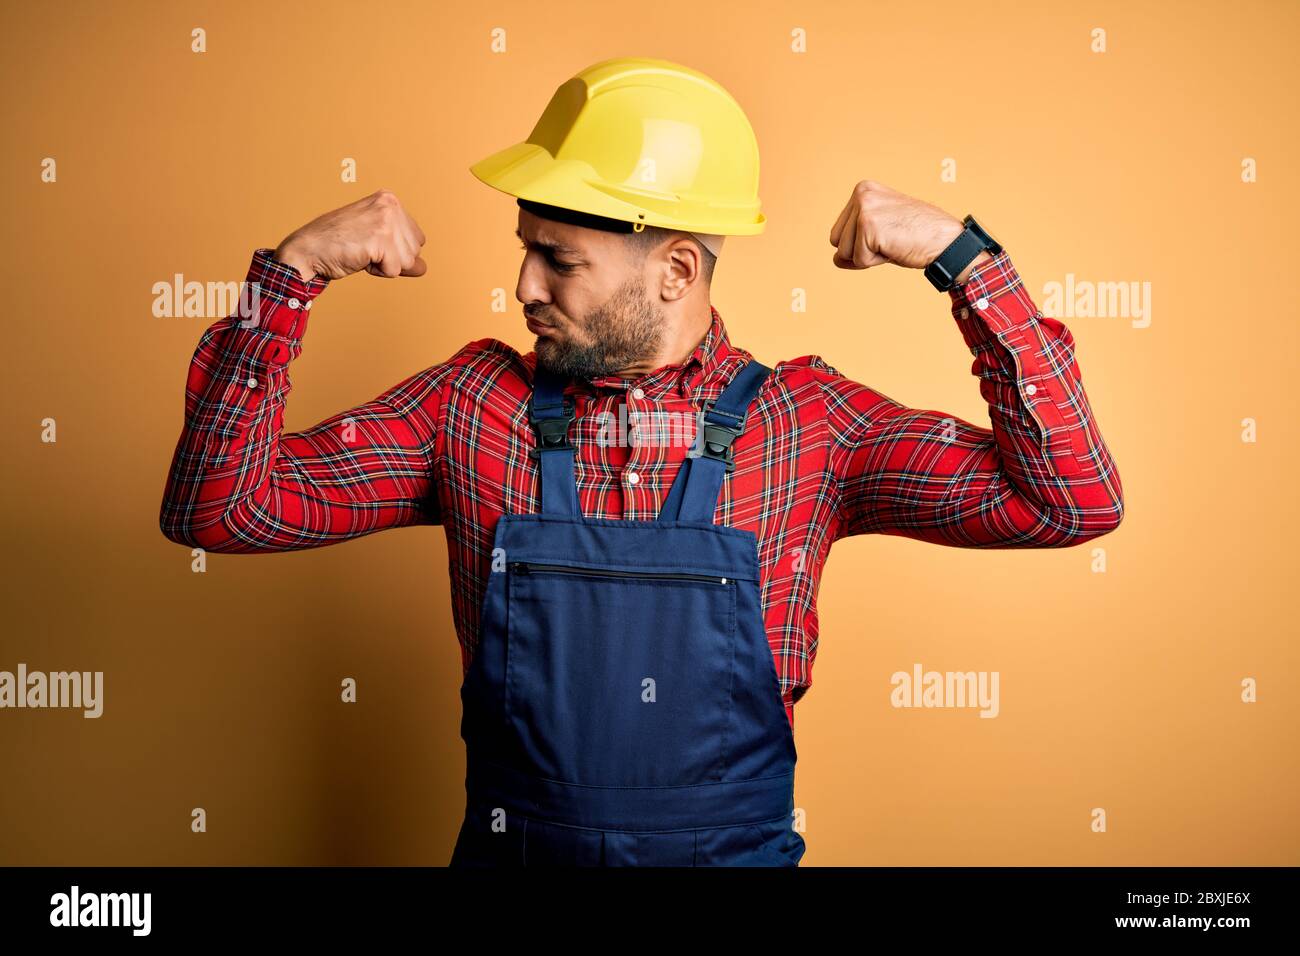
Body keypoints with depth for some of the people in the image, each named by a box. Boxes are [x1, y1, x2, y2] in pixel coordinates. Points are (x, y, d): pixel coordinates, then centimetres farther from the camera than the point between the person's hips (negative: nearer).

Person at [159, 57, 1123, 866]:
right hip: (511, 843, 1)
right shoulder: (473, 402, -7)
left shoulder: (808, 419, -9)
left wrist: (965, 256, -18)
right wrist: (286, 276, -18)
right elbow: (220, 509, -7)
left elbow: (1072, 502, -12)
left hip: (736, 842, 0)